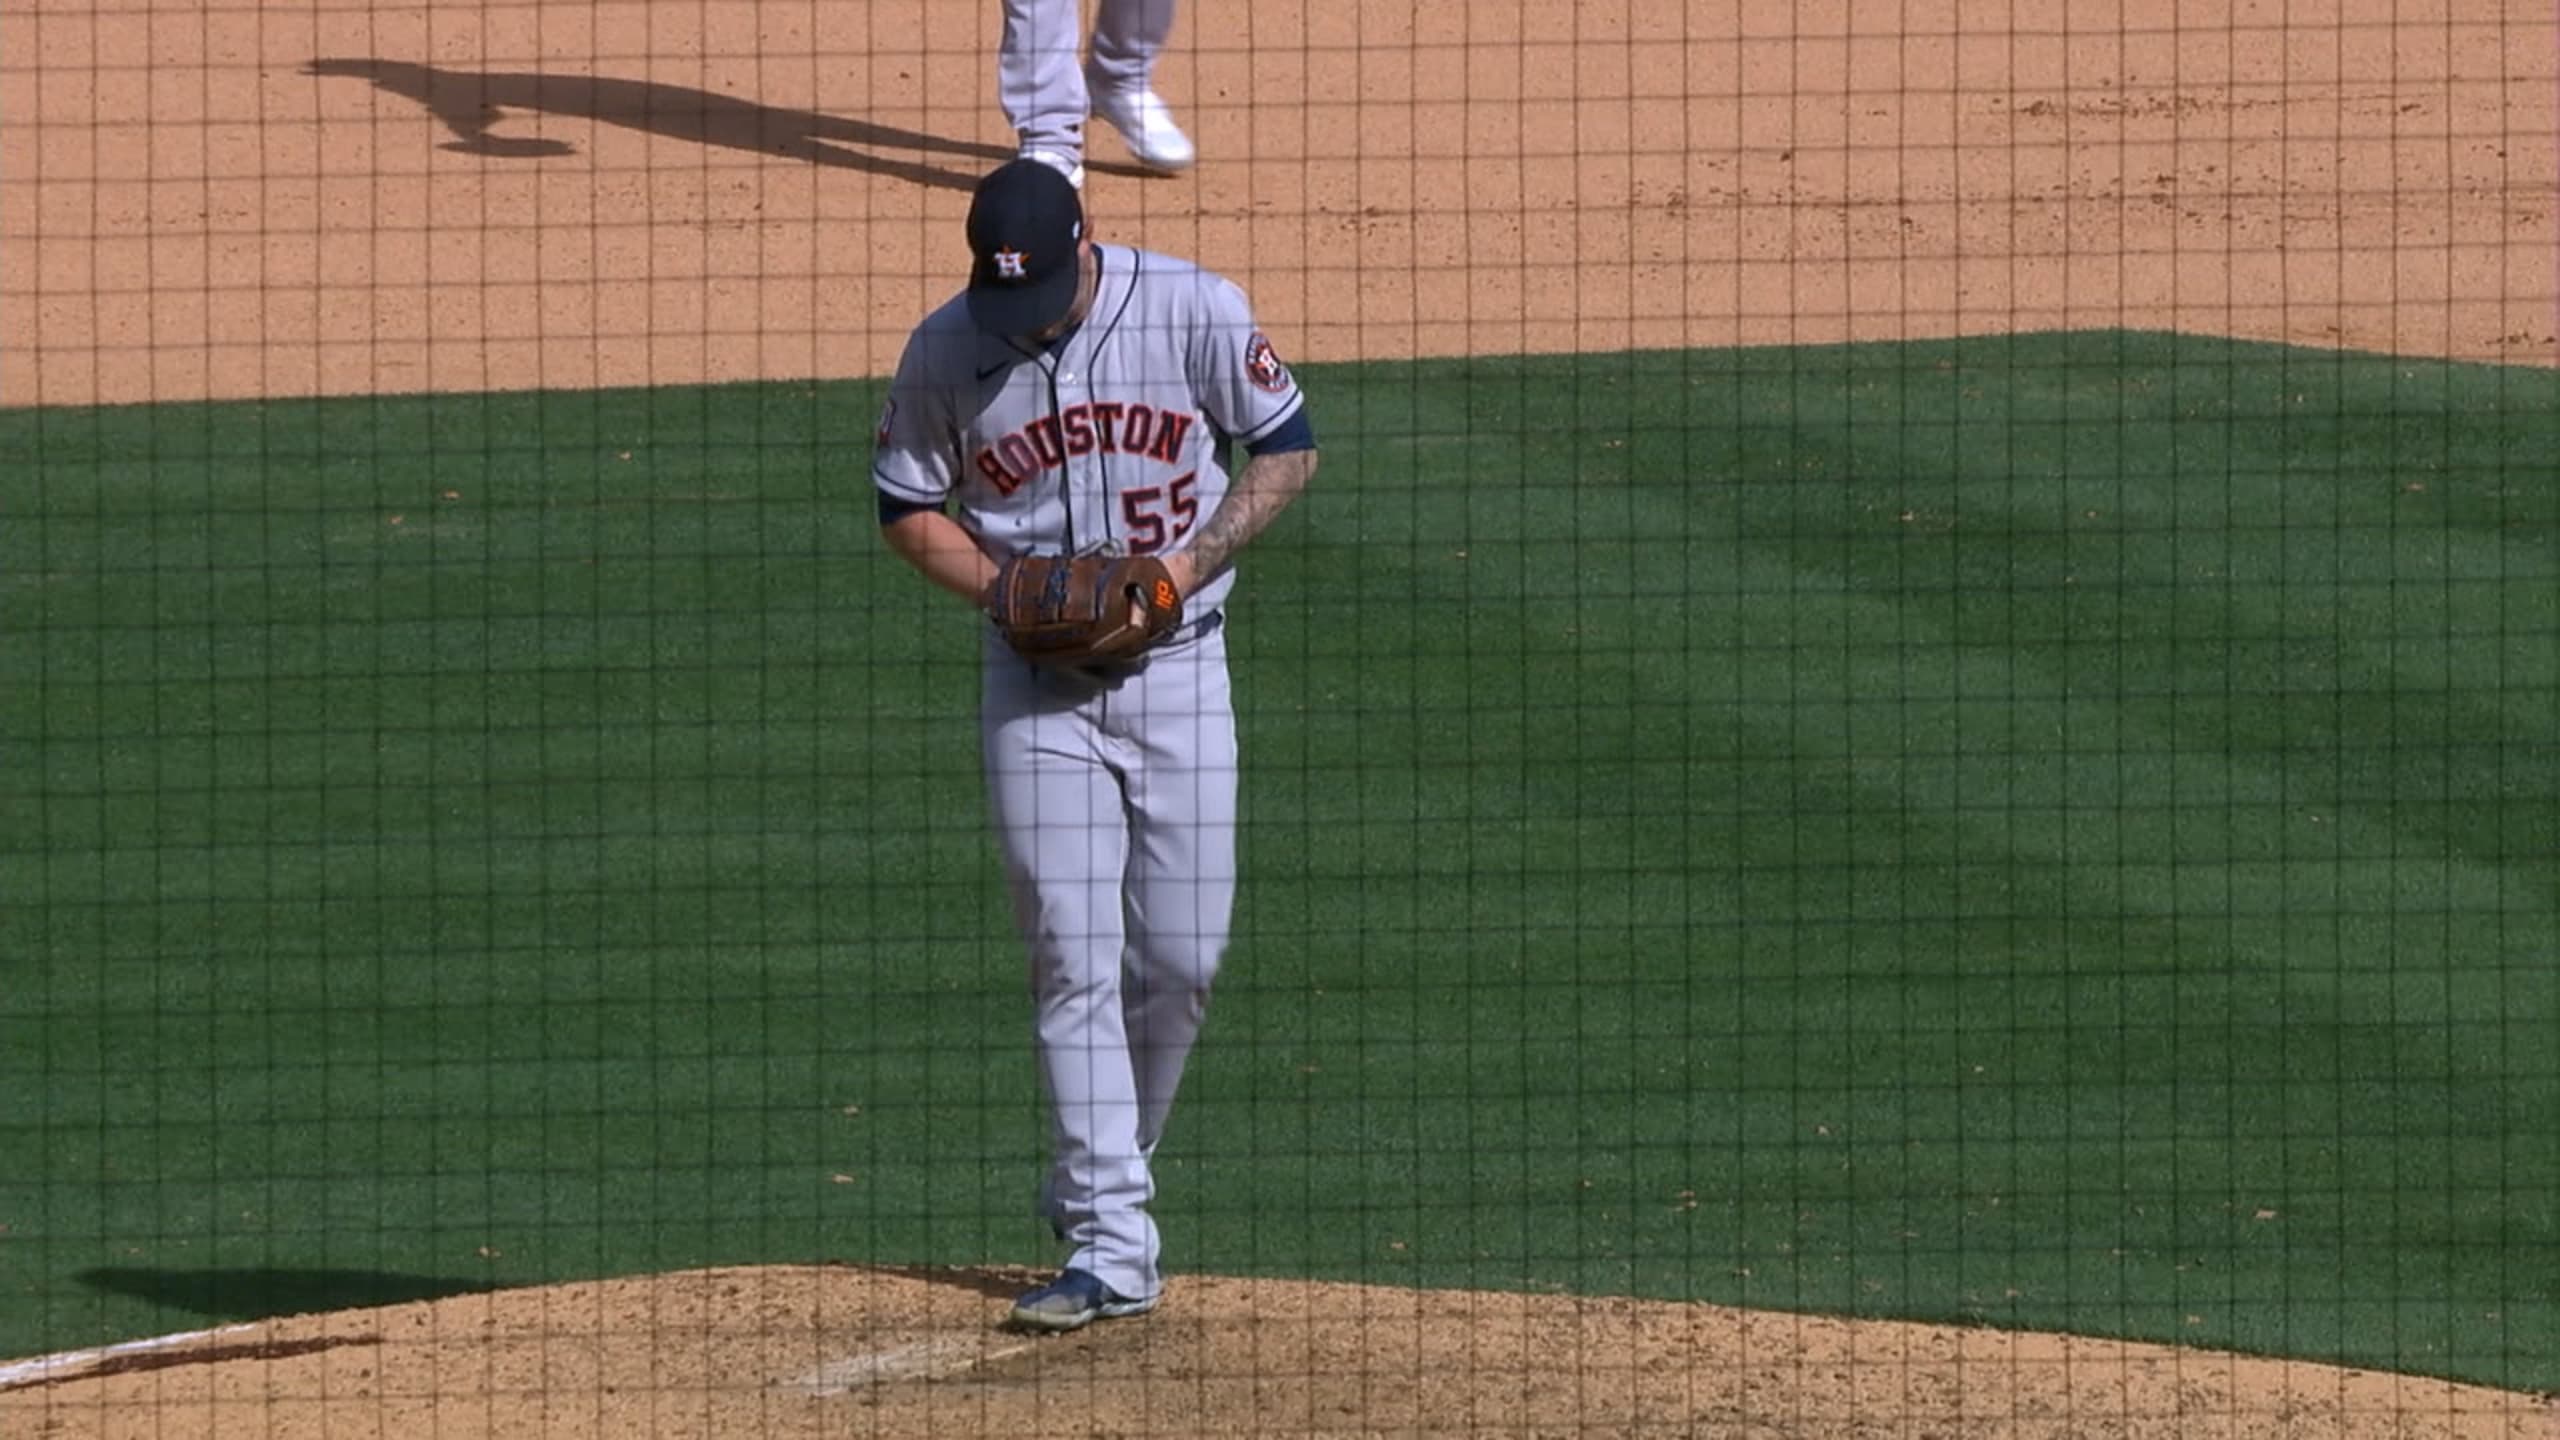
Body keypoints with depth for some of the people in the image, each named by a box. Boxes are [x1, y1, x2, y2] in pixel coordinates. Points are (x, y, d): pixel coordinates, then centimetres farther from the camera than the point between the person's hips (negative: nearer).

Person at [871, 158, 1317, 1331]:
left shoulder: (1196, 312, -9)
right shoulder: (945, 353, -6)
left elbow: (1287, 449, 0)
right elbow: (908, 506, 5)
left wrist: (1186, 565, -14)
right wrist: (1011, 590, -12)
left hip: (1177, 671, 0)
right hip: (1035, 684, 0)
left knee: (1180, 958, 1)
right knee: (1073, 959, -7)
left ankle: (1102, 1179, 25)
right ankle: (1112, 1246, -7)